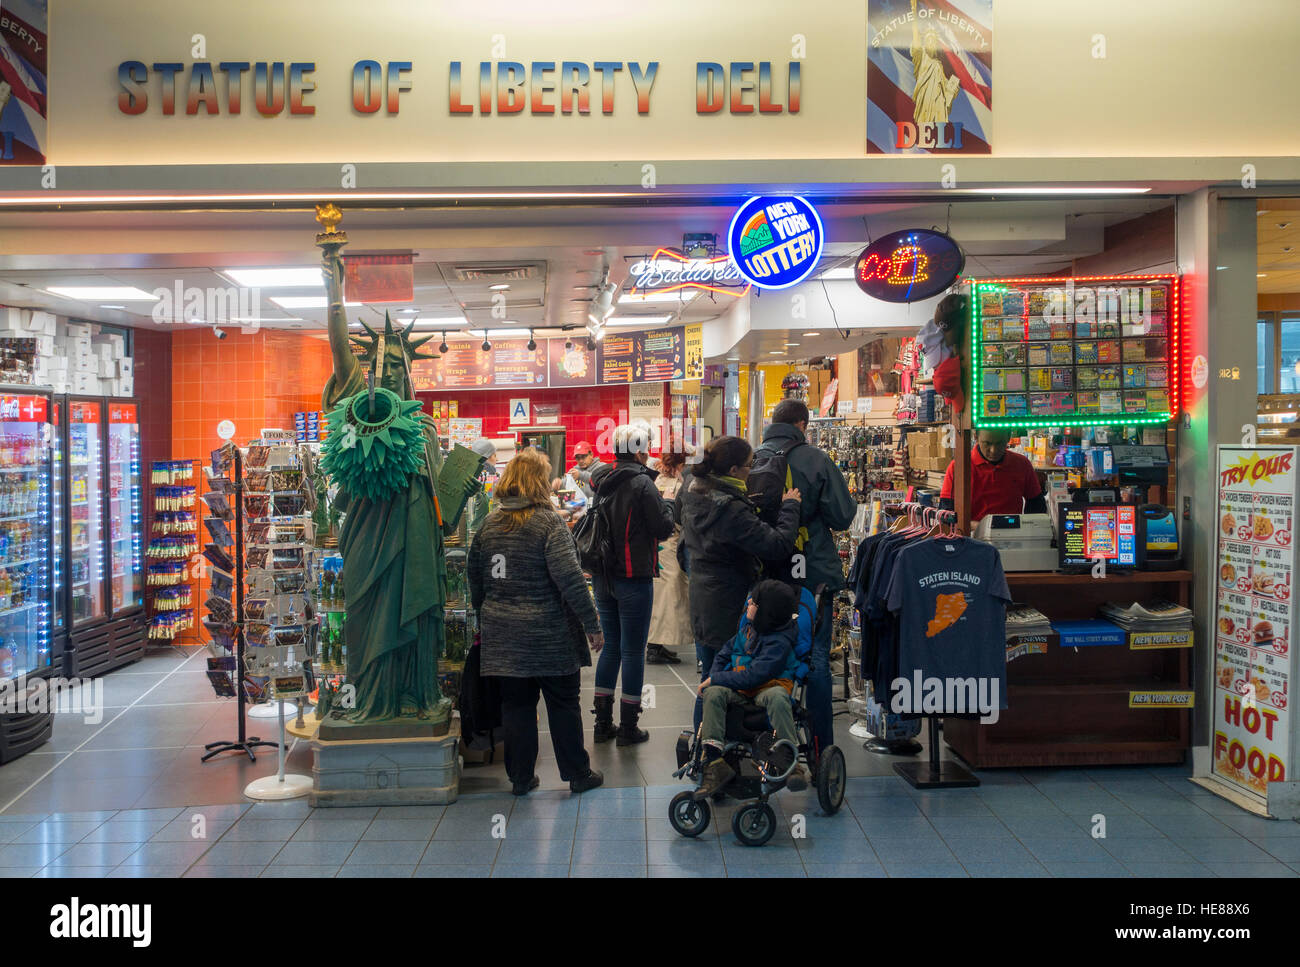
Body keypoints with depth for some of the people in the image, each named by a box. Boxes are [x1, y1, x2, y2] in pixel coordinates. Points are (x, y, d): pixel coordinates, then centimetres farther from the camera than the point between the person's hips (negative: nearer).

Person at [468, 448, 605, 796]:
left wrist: (485, 617, 22)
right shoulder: (549, 523, -12)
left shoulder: (488, 525, 5)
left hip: (503, 634, 5)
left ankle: (520, 777, 17)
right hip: (549, 636, -4)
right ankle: (578, 773, 17)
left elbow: (475, 579, 11)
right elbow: (570, 578, -17)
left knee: (516, 705, 11)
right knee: (563, 703, 7)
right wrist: (592, 624, -12)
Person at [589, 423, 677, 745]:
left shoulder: (601, 480, 6)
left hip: (603, 578, 7)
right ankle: (628, 727, 7)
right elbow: (663, 528, -13)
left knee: (611, 646, 16)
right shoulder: (641, 482, -15)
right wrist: (667, 506, 4)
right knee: (633, 651, 2)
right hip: (633, 577, -7)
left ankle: (603, 723, 19)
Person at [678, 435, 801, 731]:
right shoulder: (730, 509, -26)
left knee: (709, 683, 18)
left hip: (701, 604, 9)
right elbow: (779, 543, -28)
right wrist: (789, 506, -12)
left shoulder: (692, 494, 2)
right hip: (729, 607, -9)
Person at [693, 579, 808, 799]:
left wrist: (715, 679, -17)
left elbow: (753, 676, -23)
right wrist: (713, 679, 1)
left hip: (767, 688, -6)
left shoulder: (779, 642, -16)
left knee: (777, 698, -41)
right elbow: (724, 655, 21)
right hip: (738, 692, 6)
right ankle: (715, 764, -30)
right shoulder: (748, 629, 11)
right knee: (713, 694, -25)